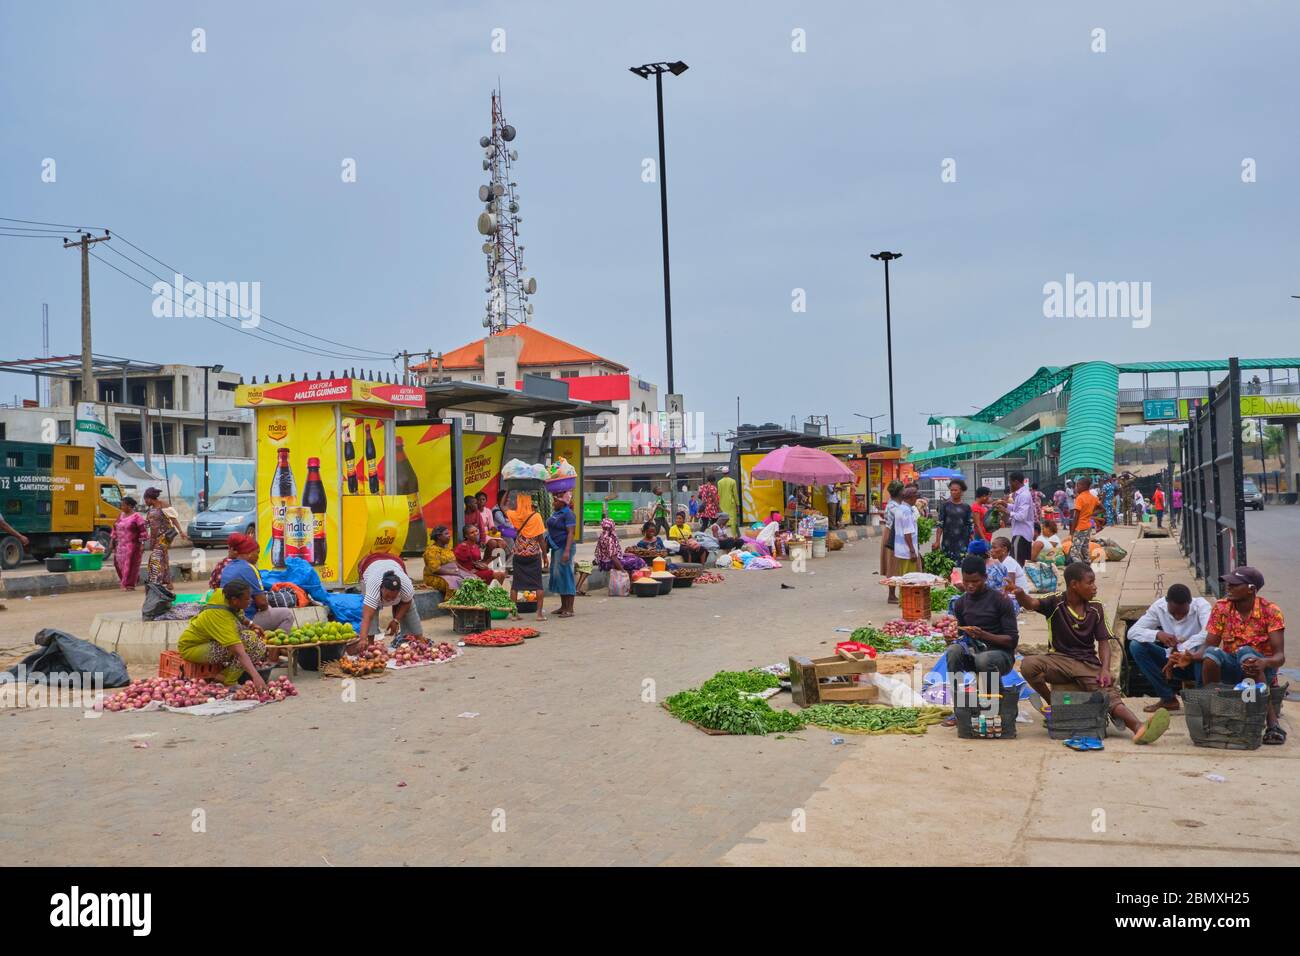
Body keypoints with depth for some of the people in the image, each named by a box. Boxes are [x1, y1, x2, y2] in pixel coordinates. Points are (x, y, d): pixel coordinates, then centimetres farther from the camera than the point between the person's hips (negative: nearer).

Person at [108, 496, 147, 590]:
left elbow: (143, 531, -12)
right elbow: (115, 529, 17)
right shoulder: (121, 515, 12)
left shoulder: (137, 517, -10)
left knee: (130, 564, -2)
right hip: (121, 545, 7)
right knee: (119, 563, 7)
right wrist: (112, 542, 14)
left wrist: (142, 544, -17)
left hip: (132, 545, -7)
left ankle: (129, 585, 6)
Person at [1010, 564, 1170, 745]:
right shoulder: (1055, 603, -4)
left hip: (1088, 663, 2)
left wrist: (1105, 669, -12)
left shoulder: (1096, 608, 6)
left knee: (1108, 691, -25)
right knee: (1028, 665, -30)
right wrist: (1020, 594, -49)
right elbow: (1031, 603, -23)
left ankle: (1139, 728, -50)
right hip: (1059, 660, -2)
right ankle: (1052, 703, -4)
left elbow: (1103, 641, 6)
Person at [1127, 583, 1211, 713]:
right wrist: (1157, 634, -34)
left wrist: (1181, 650, -40)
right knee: (1136, 646, -17)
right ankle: (1168, 698, -8)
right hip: (1173, 659, 4)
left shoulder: (1201, 605, -18)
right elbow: (1132, 631, -15)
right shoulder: (1159, 607, -10)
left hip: (1197, 661, -4)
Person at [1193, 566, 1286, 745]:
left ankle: (1273, 723, -37)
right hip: (1230, 669, 3)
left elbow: (1280, 656, -20)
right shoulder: (1221, 608, -4)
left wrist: (1264, 662, -43)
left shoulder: (1270, 611, -13)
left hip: (1262, 671, -2)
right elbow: (1209, 644, -6)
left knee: (1245, 652, -36)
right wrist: (1190, 656, -28)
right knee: (1212, 654, -30)